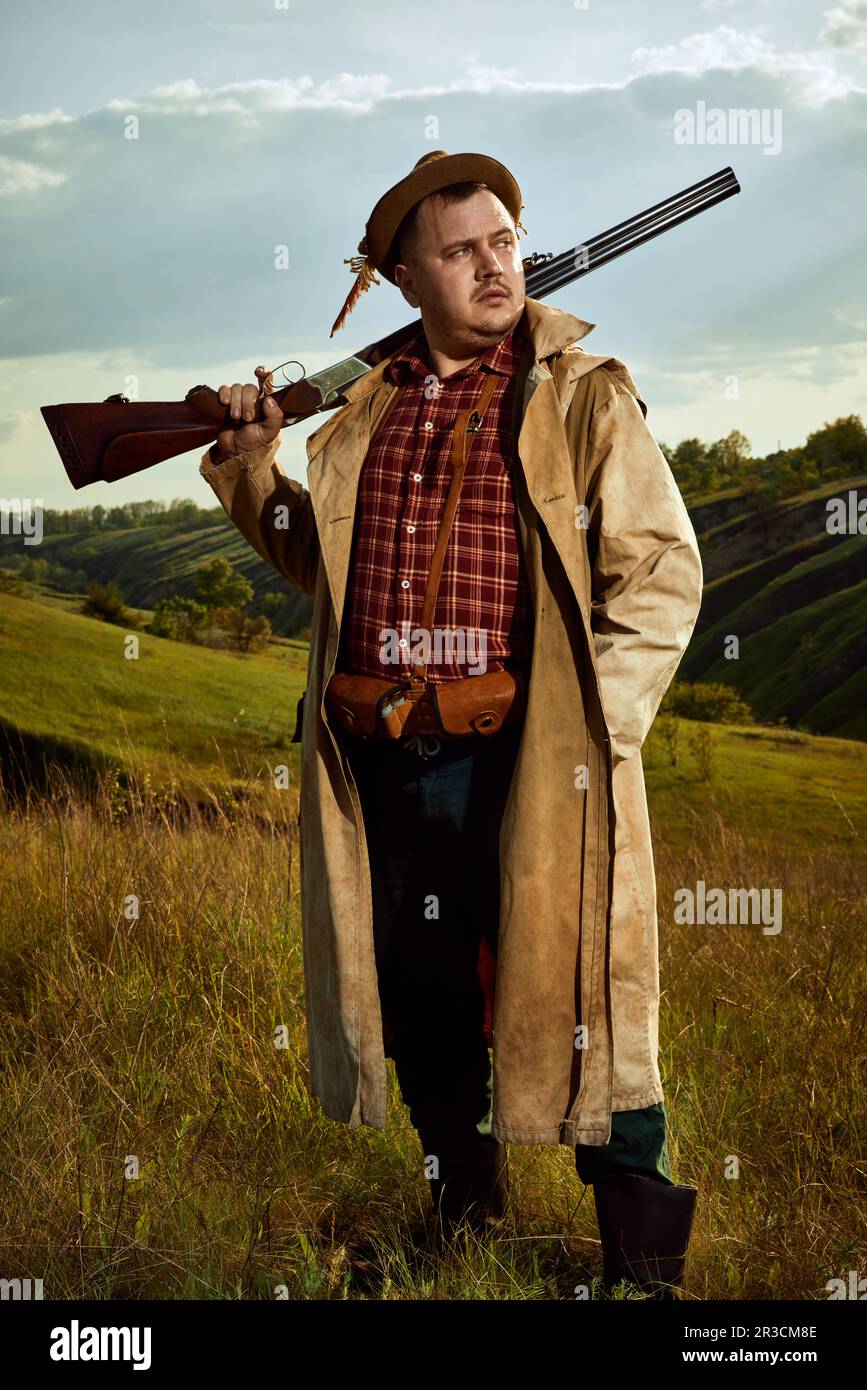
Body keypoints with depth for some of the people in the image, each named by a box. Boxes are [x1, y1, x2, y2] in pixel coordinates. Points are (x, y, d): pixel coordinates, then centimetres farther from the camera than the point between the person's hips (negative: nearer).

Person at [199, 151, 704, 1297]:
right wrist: (252, 465, 11)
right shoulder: (364, 405, 13)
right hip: (381, 767, 5)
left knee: (573, 993, -2)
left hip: (524, 764, -5)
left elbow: (663, 571, -3)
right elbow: (322, 561, 24)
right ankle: (466, 1220, 35)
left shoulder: (585, 396, 1)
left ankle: (642, 1259, 12)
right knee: (421, 1009, 15)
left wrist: (589, 723, -12)